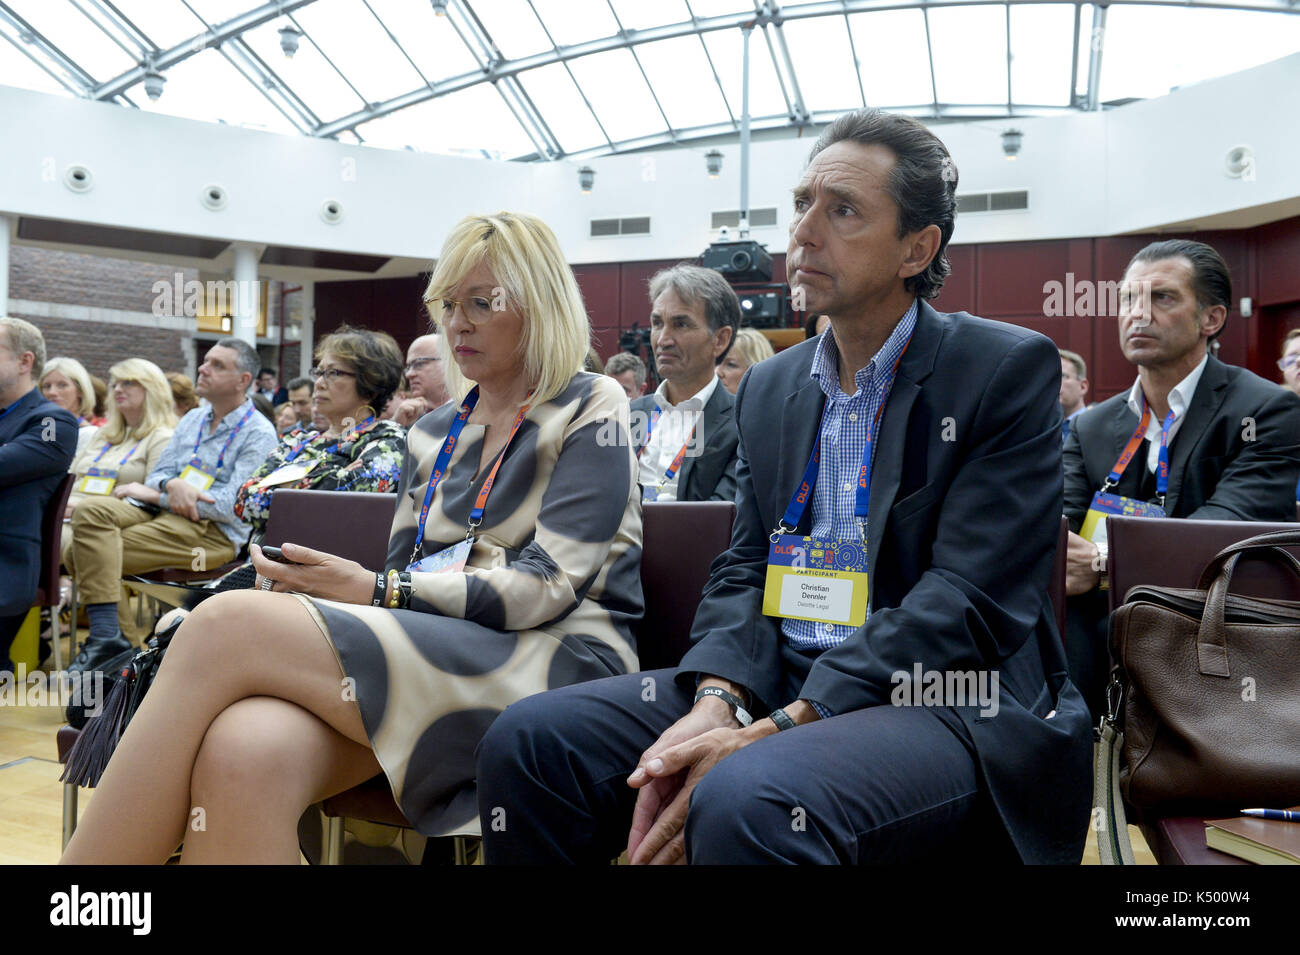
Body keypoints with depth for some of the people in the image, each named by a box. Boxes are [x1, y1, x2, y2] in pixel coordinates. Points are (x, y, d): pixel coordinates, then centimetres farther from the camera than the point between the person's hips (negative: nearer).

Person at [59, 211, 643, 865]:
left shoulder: (592, 412, 5)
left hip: (554, 663, -5)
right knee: (244, 750, -32)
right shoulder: (434, 434, 24)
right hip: (426, 650, 5)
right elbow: (400, 575, 19)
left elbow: (551, 584, -8)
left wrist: (379, 592, -13)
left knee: (226, 625, -25)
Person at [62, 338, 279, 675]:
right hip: (166, 511, 7)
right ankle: (105, 634, -25)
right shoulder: (193, 419, 20)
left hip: (214, 532, -7)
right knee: (90, 511, -20)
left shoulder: (259, 434, -5)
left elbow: (237, 504, -15)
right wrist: (171, 485, -12)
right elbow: (158, 474, 17)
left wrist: (153, 494, -9)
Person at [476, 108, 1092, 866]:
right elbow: (746, 569, 10)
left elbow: (967, 600, -14)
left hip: (949, 705, -5)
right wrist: (716, 701, -12)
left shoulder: (1010, 370, -5)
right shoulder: (769, 387, 14)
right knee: (531, 740, -11)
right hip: (779, 684, 6)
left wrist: (775, 730, -21)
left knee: (745, 800, -36)